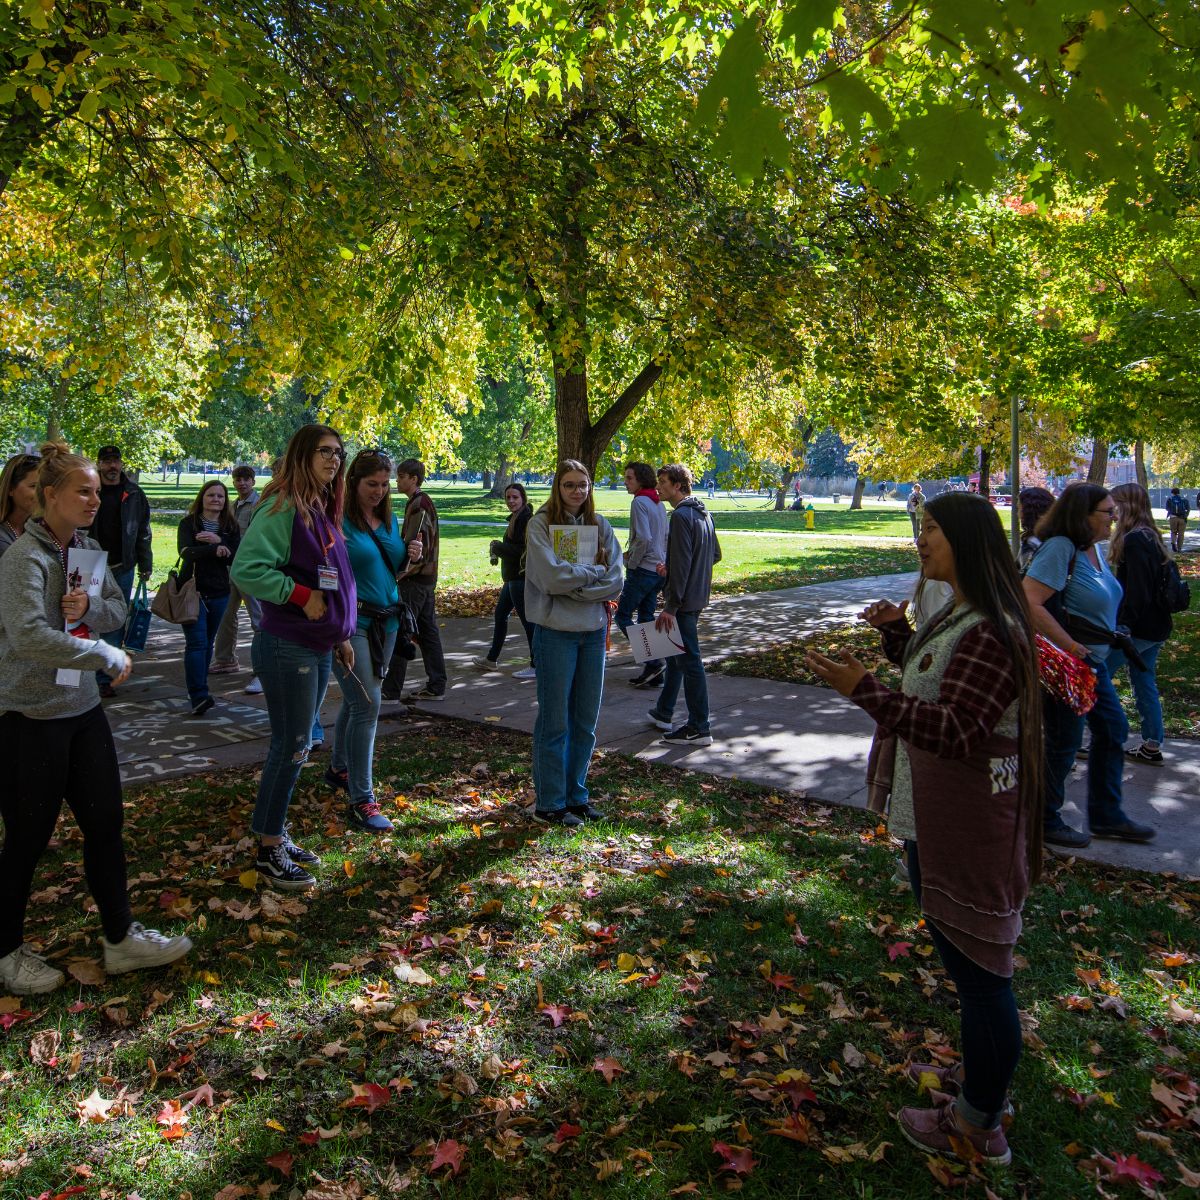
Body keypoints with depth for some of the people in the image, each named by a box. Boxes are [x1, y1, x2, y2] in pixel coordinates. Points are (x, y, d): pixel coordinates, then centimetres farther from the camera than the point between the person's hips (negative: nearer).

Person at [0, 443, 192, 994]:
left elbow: (120, 608, 11)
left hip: (83, 709, 7)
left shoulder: (88, 547, 6)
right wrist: (109, 656, -22)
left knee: (105, 824, 12)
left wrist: (92, 606, -11)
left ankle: (120, 938, 25)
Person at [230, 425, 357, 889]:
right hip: (287, 646, -9)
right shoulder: (282, 509, -15)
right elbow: (246, 570, -24)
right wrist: (303, 596, -20)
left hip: (318, 647, 9)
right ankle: (269, 851, 12)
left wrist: (341, 636, 18)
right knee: (291, 746, -2)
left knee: (294, 745, 15)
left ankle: (275, 833, 28)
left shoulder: (323, 511, 13)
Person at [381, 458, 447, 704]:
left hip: (415, 580, -10)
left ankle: (391, 691, -2)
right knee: (428, 632, 12)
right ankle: (436, 686, 17)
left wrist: (397, 573, -27)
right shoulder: (422, 502, 16)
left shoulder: (419, 505, -15)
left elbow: (416, 547, -23)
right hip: (426, 577, 10)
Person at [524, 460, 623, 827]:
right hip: (556, 631, -5)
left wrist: (574, 586, -13)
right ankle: (549, 803, 15)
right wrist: (594, 572, -8)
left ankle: (576, 795, 26)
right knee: (555, 721, 3)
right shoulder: (541, 523, -6)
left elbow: (615, 580, -2)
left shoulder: (600, 525, 7)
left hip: (594, 630, 5)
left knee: (585, 722, 12)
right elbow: (552, 577, -19)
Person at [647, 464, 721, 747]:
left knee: (689, 660, -5)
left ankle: (699, 728, 1)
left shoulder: (681, 516, -17)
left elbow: (680, 564, -23)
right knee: (676, 655, 20)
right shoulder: (703, 513, 13)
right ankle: (664, 713, 32)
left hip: (683, 601, -10)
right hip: (698, 597, 10)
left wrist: (670, 606, -22)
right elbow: (715, 555, 19)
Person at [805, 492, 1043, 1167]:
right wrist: (898, 633, 10)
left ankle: (980, 1126, 22)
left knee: (978, 968, 5)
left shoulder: (989, 633, -25)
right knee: (968, 960, 24)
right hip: (939, 818, 11)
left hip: (968, 829, -11)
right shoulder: (961, 616, 9)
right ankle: (982, 1079, 44)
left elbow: (955, 732, -29)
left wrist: (865, 691, -34)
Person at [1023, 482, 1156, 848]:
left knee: (1112, 730, 17)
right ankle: (1044, 821, 20)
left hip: (1092, 660, 10)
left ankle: (1106, 816, 32)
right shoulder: (1060, 548, -21)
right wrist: (1071, 647, -25)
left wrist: (1107, 638, 12)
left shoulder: (1094, 548, 7)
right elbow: (1029, 603, -31)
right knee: (1064, 741, 2)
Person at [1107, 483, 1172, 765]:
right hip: (1155, 625, 10)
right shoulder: (1149, 537, 12)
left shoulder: (1134, 540, -19)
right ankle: (1152, 747, 21)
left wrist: (1122, 626, -21)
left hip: (1139, 627, -10)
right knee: (1145, 684, 15)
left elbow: (1137, 592, -23)